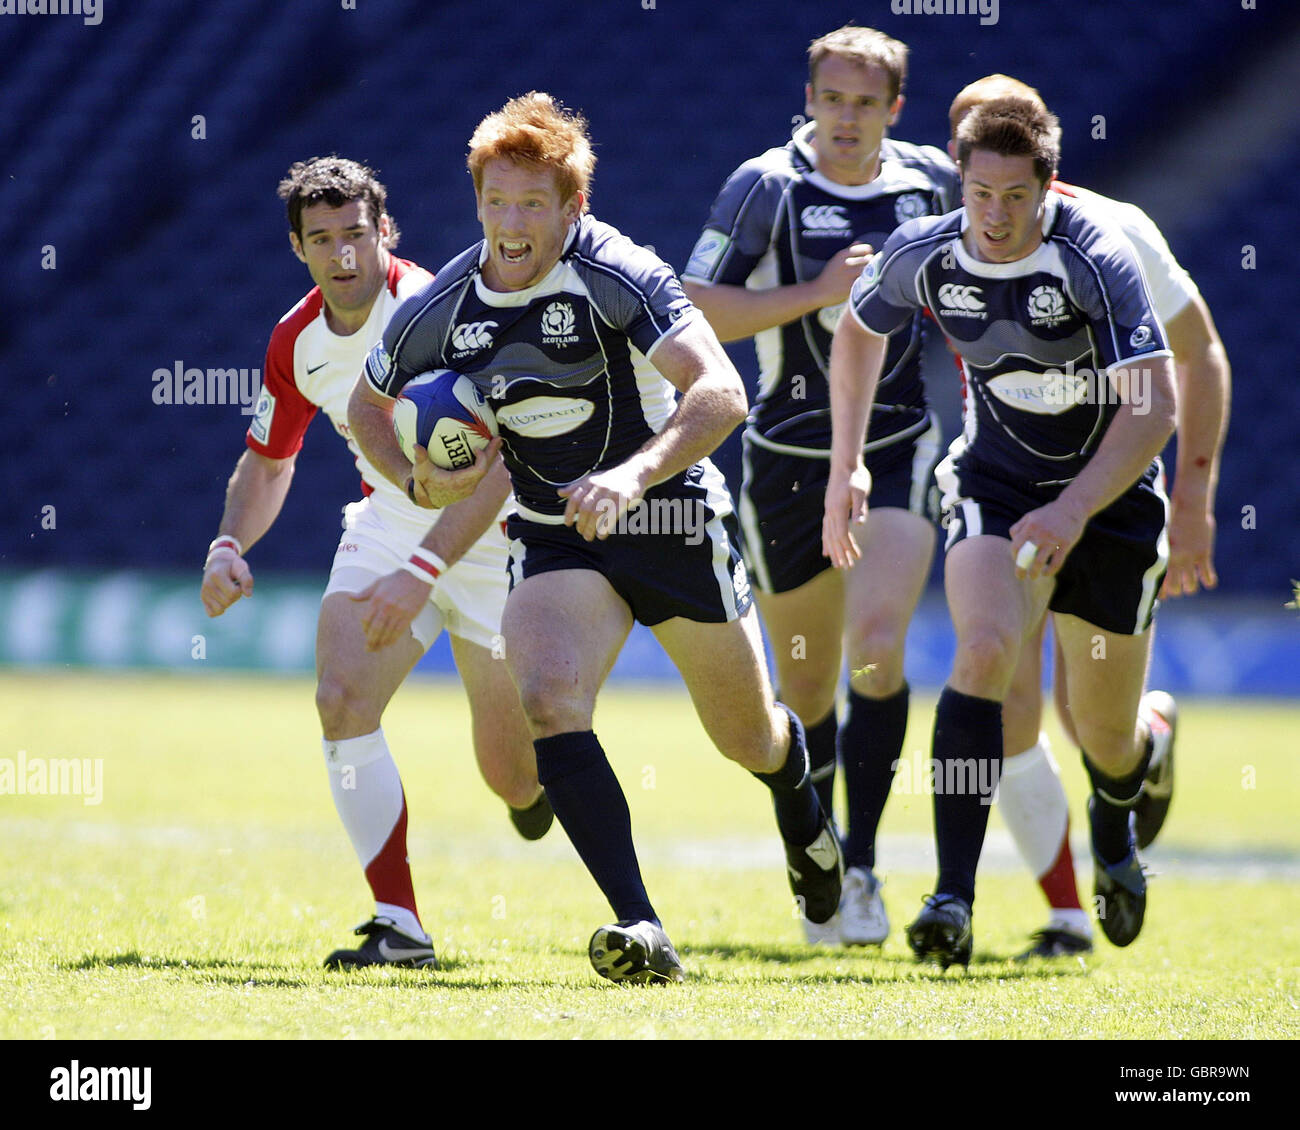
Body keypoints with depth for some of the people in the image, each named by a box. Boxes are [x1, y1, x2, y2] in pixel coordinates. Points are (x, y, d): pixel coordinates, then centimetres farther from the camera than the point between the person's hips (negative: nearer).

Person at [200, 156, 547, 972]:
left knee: (516, 781, 1)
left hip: (486, 539, -5)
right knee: (342, 699, -21)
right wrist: (229, 547, -7)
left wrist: (420, 574, -39)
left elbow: (500, 466, -32)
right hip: (387, 528, 5)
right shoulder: (298, 342, -6)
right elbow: (269, 459, 12)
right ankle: (399, 924, -15)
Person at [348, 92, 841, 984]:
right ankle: (641, 931, -29)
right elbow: (369, 405, 12)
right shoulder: (441, 311, -8)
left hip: (672, 518, -3)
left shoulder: (617, 277, -22)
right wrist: (420, 481, -9)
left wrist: (633, 475, -46)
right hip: (554, 537, 3)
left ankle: (800, 806, 53)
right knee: (548, 703, -26)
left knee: (748, 740, 13)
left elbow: (722, 393, -32)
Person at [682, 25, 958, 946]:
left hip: (899, 449, 1)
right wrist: (818, 291, -20)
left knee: (878, 645, -19)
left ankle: (862, 867, -14)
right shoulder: (767, 188, -9)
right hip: (791, 456, -1)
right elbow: (696, 312, -14)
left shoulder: (934, 180, 2)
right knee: (807, 680, 9)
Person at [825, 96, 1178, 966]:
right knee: (985, 648, -28)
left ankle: (1114, 826, 47)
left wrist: (1073, 509, -39)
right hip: (996, 481, 2)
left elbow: (1155, 406, -29)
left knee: (1105, 737, 7)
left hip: (1110, 495, -2)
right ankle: (954, 897, -30)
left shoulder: (1098, 259, -25)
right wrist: (846, 464, 6)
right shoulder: (923, 255, -12)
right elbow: (860, 330, 11)